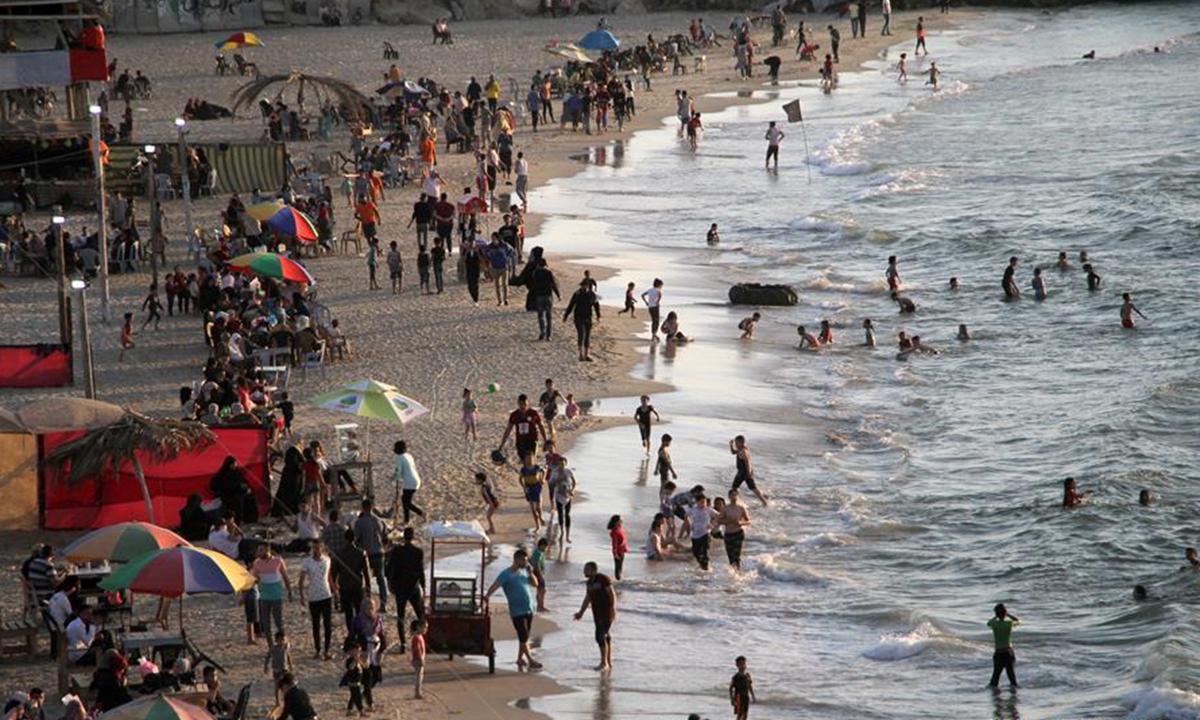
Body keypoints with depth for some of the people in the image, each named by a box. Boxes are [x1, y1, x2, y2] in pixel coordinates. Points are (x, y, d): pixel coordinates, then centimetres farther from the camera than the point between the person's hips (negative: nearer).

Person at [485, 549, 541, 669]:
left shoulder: (524, 571, 11)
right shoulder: (506, 574, -11)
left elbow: (535, 583, 16)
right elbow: (494, 587, -20)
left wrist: (530, 573, -1)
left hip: (529, 610, 7)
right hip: (517, 612, -7)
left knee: (525, 636, 13)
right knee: (523, 637, -6)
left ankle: (520, 659, 24)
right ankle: (531, 661, -3)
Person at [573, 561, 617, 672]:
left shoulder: (603, 579, -11)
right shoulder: (590, 582, 12)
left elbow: (612, 594, -15)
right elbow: (587, 598, 21)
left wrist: (613, 608, -25)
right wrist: (581, 613, 23)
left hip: (607, 613, -8)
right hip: (598, 614, 8)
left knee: (601, 636, -13)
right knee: (606, 637, 12)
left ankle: (604, 663, -7)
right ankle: (609, 663, 17)